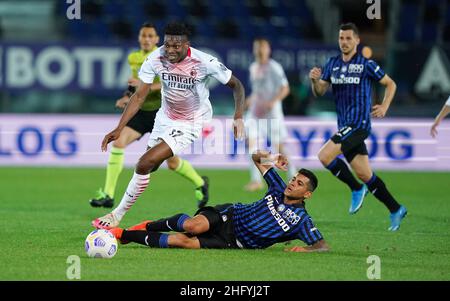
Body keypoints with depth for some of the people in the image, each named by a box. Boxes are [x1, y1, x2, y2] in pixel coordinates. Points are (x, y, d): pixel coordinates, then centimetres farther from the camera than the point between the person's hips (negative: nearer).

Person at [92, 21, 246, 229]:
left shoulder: (204, 62, -25)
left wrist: (238, 117, -28)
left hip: (191, 124, -6)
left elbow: (236, 85, -12)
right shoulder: (156, 59, -16)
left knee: (145, 164, -17)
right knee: (150, 168, 15)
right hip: (165, 117, 6)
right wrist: (119, 129, -18)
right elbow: (139, 96, -10)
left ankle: (117, 216, -4)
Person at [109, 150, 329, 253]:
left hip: (233, 242, -2)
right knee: (194, 226, -34)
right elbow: (256, 158, 18)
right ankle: (148, 227, -9)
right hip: (230, 215, 3)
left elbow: (322, 246, -7)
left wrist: (305, 249, -28)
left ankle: (124, 235, -12)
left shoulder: (301, 220, -5)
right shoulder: (279, 190, 7)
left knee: (183, 241, -23)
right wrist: (269, 158, -6)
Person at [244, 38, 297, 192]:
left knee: (278, 146, 0)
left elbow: (285, 88, -11)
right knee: (251, 141, -11)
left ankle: (292, 175, 21)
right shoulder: (253, 68, 12)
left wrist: (273, 102, -24)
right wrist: (251, 99, 8)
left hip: (272, 111, -5)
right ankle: (256, 180, -10)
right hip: (255, 111, 6)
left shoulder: (274, 67, -8)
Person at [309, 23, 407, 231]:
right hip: (345, 126, 6)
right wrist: (314, 80, -10)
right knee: (365, 175, 8)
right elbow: (319, 92, 10)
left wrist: (384, 107, -6)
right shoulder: (332, 64, 12)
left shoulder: (366, 64, -4)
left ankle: (356, 189, -3)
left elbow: (390, 84, 6)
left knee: (325, 156, -20)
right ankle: (395, 210, 20)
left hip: (359, 124, -6)